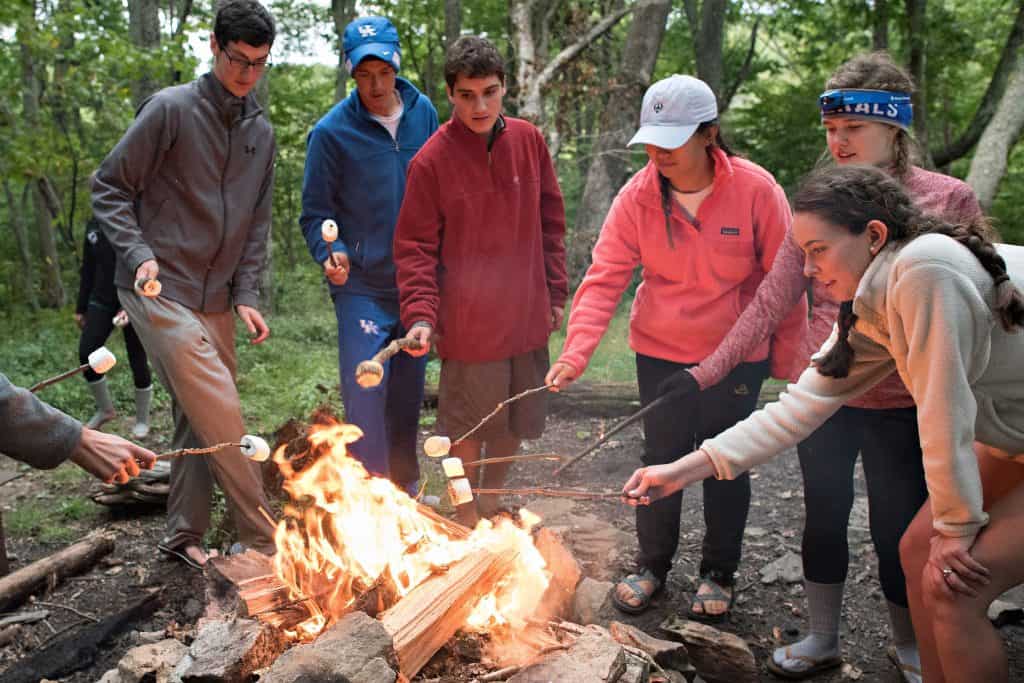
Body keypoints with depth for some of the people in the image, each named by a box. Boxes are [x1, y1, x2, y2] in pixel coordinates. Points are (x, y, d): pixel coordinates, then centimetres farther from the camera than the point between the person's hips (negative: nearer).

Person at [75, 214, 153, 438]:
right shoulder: (93, 224, 8)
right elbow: (87, 269, 15)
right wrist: (81, 308, 16)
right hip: (101, 301, 5)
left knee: (137, 361, 1)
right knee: (86, 354, -5)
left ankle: (142, 420, 17)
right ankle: (105, 409, 17)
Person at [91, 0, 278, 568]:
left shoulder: (261, 132, 10)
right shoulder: (172, 109, -7)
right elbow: (109, 188, -4)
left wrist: (246, 295, 3)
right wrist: (139, 254, -17)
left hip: (215, 301, 6)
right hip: (160, 290, -6)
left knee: (199, 420, 10)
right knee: (220, 415, -13)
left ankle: (183, 535, 23)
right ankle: (263, 540, -4)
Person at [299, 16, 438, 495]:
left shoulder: (423, 113, 1)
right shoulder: (331, 131, -10)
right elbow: (315, 213, -6)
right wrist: (330, 254, -26)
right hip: (362, 286, -4)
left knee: (409, 394, 16)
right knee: (365, 397, -6)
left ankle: (406, 487, 35)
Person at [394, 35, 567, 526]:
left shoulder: (529, 141, 1)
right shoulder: (432, 160, -10)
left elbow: (551, 223, 9)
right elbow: (415, 246, -7)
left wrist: (556, 293, 7)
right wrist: (421, 313, -19)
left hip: (527, 317, 4)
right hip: (468, 323, -4)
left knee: (515, 422, 17)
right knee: (468, 427, 10)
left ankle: (492, 501, 41)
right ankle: (467, 516, 33)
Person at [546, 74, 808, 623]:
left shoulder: (756, 190, -16)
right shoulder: (637, 196, -11)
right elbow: (604, 278, -15)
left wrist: (791, 352, -5)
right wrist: (576, 351, -26)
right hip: (661, 351, 2)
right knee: (661, 459, 11)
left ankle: (718, 573, 31)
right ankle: (652, 565, 32)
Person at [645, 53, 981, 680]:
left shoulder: (949, 200, -9)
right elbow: (771, 302, 1)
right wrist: (707, 371, -2)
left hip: (904, 403, -3)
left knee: (900, 530, 11)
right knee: (824, 516, 16)